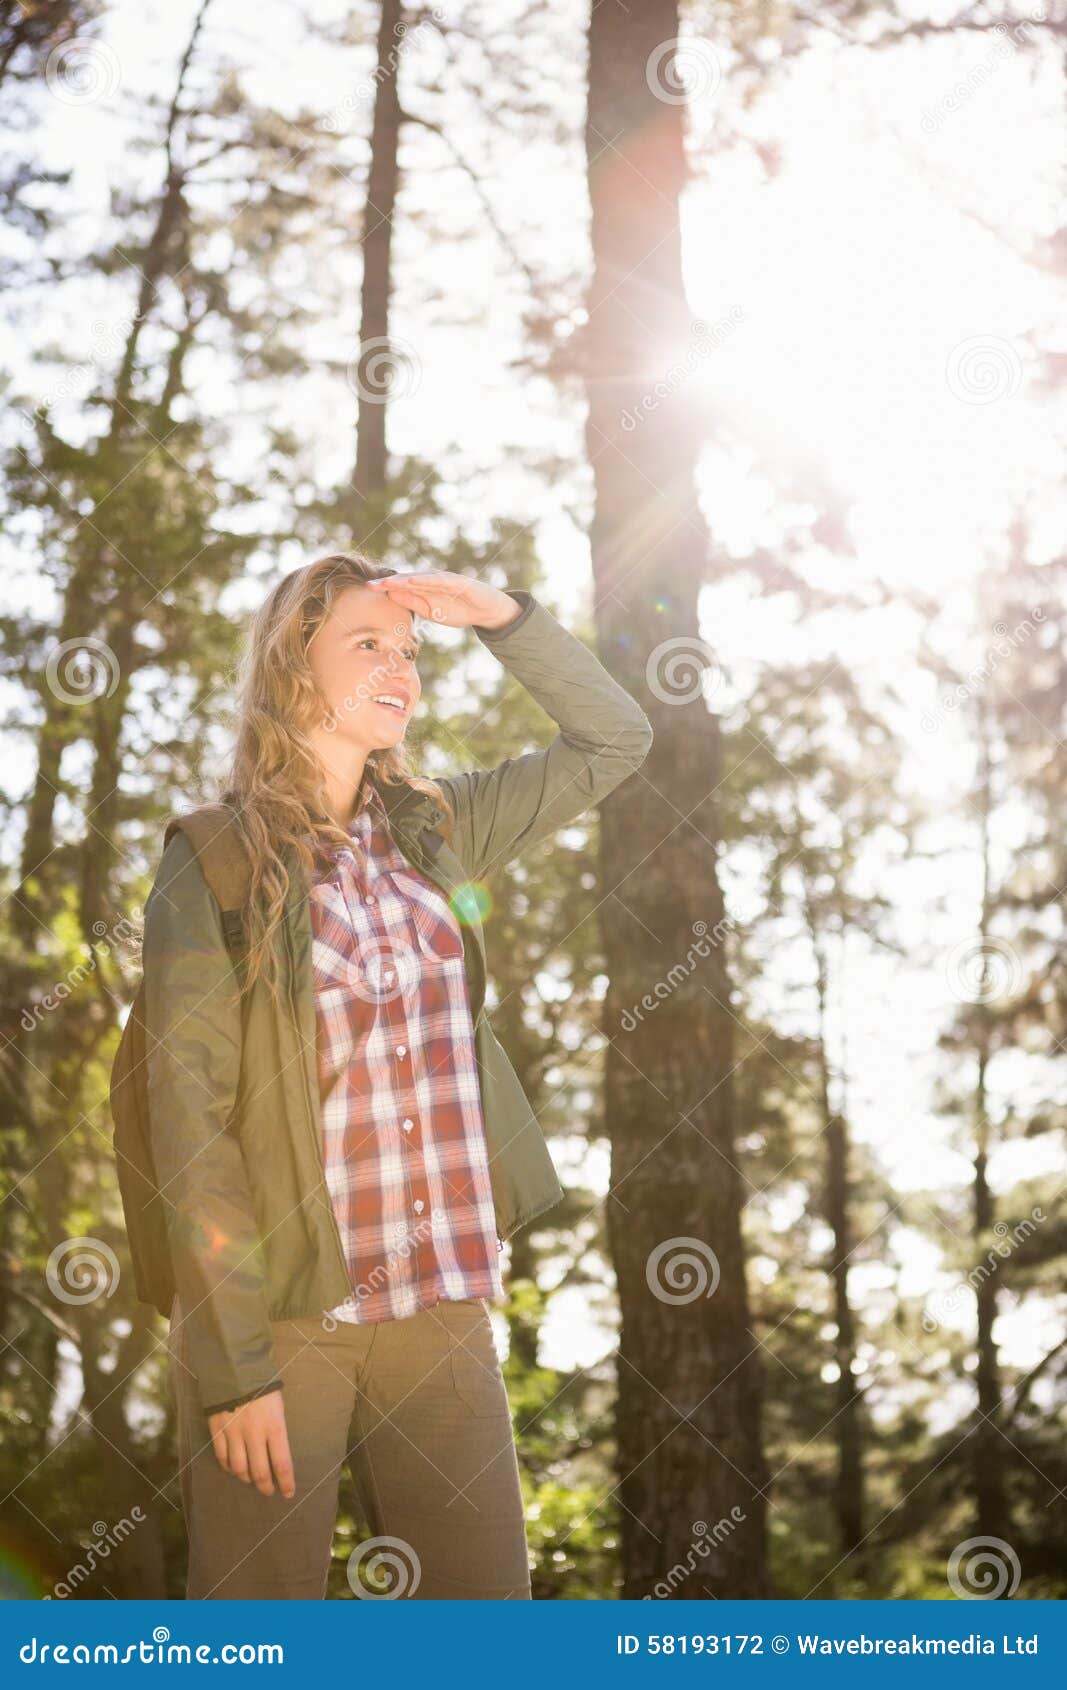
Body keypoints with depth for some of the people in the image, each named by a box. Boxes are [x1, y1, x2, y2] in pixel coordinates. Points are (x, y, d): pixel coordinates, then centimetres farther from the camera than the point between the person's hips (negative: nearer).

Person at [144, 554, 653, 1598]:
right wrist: (235, 1361, -13)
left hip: (442, 1311, 5)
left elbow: (613, 741, 18)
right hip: (281, 1317, -4)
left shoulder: (434, 830, 10)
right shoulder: (215, 864, -4)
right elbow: (187, 1119, -9)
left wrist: (502, 615, 4)